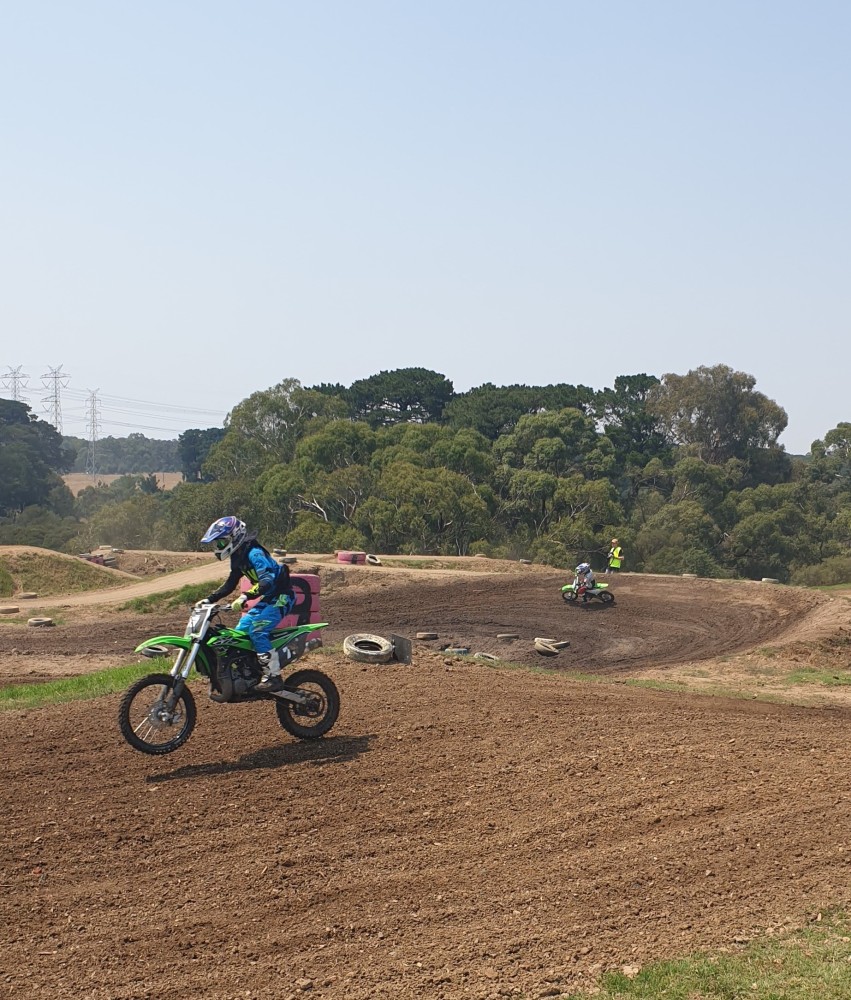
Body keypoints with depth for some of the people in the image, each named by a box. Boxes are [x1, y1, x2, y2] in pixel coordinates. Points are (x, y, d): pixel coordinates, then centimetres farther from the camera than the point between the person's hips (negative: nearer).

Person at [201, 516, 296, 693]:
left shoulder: (254, 553, -21)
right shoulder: (238, 557, 9)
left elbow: (267, 581, -34)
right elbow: (230, 584, 20)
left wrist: (244, 597, -46)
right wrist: (209, 600, 10)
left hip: (281, 597, -10)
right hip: (268, 599, 10)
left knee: (257, 630, -25)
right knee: (240, 631, 6)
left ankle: (273, 676, -24)